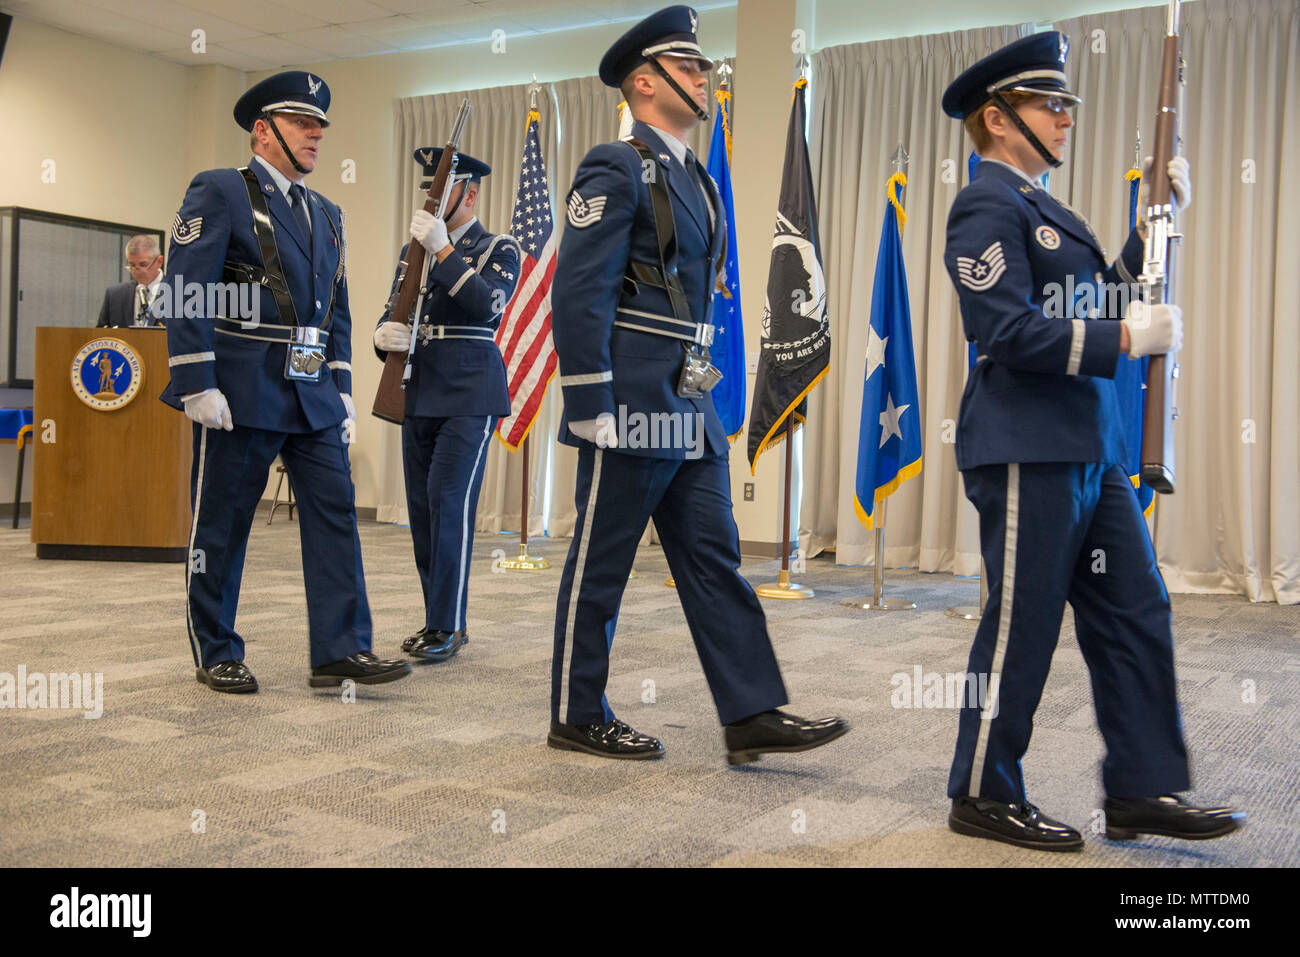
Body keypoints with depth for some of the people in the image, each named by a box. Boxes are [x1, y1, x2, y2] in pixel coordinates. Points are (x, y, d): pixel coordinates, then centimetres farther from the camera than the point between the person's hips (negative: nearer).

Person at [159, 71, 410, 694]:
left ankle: (341, 652, 2)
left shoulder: (327, 215, 18)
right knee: (221, 525, 3)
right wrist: (197, 385, -16)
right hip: (239, 392, -6)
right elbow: (184, 292, -10)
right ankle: (216, 655, 16)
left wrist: (342, 389, 14)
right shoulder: (219, 193, -2)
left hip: (313, 394, 6)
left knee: (335, 513, -1)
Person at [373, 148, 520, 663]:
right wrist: (384, 334, -9)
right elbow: (391, 313, 15)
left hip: (468, 395, -6)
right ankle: (437, 620, 16)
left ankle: (447, 625, -8)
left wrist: (443, 250, -24)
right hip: (418, 395, 6)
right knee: (422, 509, 7)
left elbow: (488, 304, -18)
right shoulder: (412, 252, 17)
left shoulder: (499, 249, 0)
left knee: (449, 502, -14)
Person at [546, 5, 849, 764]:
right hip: (631, 408, -9)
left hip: (691, 410, 9)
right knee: (600, 566, 3)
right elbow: (579, 293, -16)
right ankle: (578, 718, 16)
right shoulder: (617, 169, -9)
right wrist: (590, 409, -20)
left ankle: (753, 716, 11)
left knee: (715, 559, 7)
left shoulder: (695, 178, 18)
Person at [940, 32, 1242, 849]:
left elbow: (1107, 294, 23)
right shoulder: (987, 208, -9)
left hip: (1090, 447, 10)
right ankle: (984, 797, 14)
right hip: (1028, 451, -10)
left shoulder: (1043, 209, 20)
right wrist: (1127, 339, -18)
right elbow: (1009, 332, -19)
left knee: (1135, 614, 10)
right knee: (1023, 625, -1)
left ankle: (1143, 790, 19)